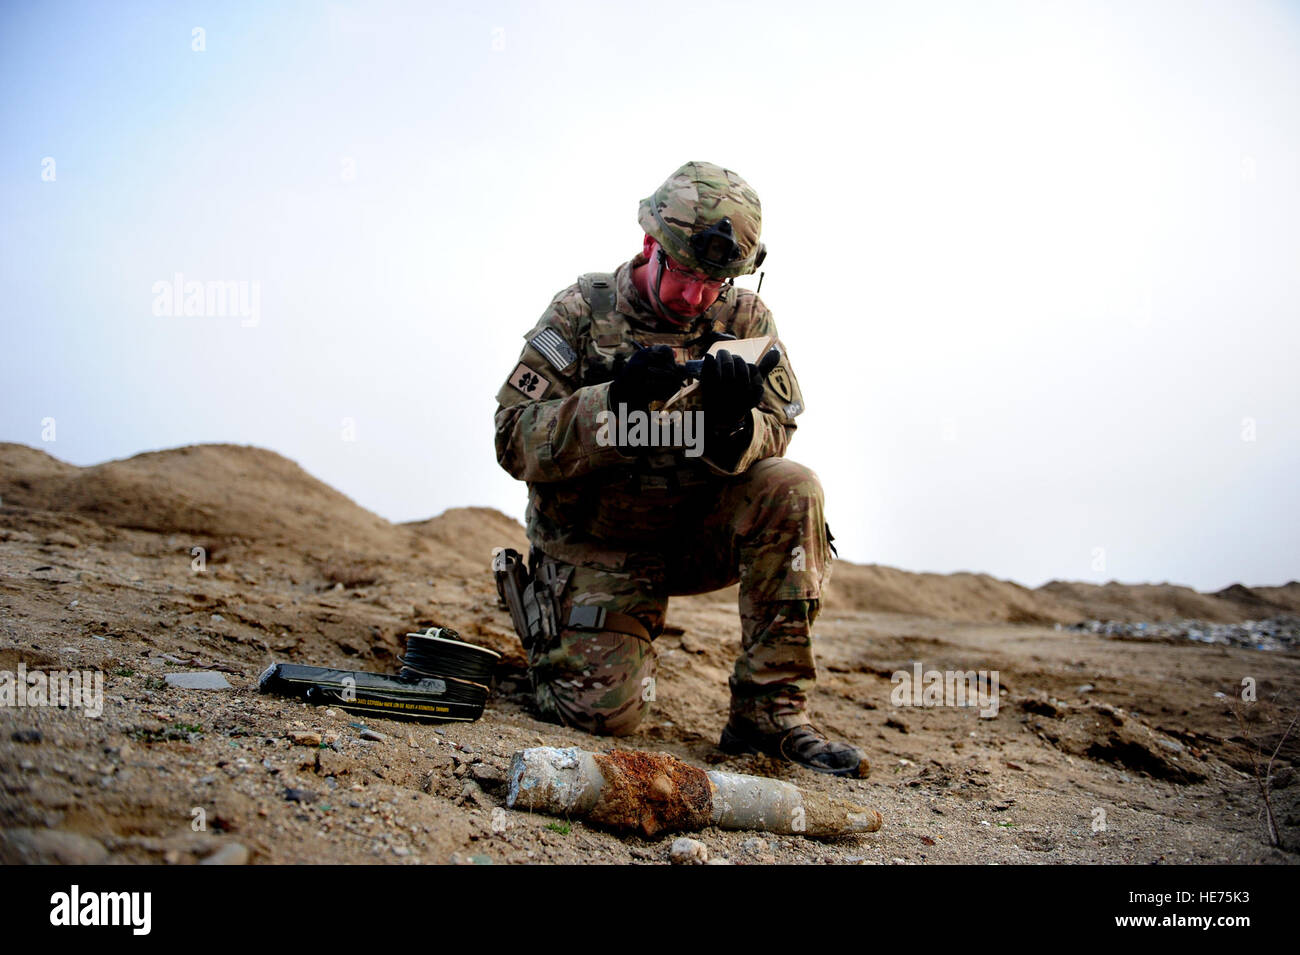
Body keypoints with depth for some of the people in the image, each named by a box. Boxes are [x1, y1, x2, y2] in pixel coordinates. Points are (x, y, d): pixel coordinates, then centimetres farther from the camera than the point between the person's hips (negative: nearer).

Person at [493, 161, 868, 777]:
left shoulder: (744, 318, -2)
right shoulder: (583, 311, -9)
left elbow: (774, 443, -6)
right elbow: (514, 440, -15)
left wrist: (736, 424, -31)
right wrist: (614, 401, -31)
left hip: (695, 534, 3)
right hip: (597, 547, -3)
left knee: (791, 490, -25)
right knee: (607, 710, -19)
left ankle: (770, 710, -17)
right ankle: (554, 632, 19)